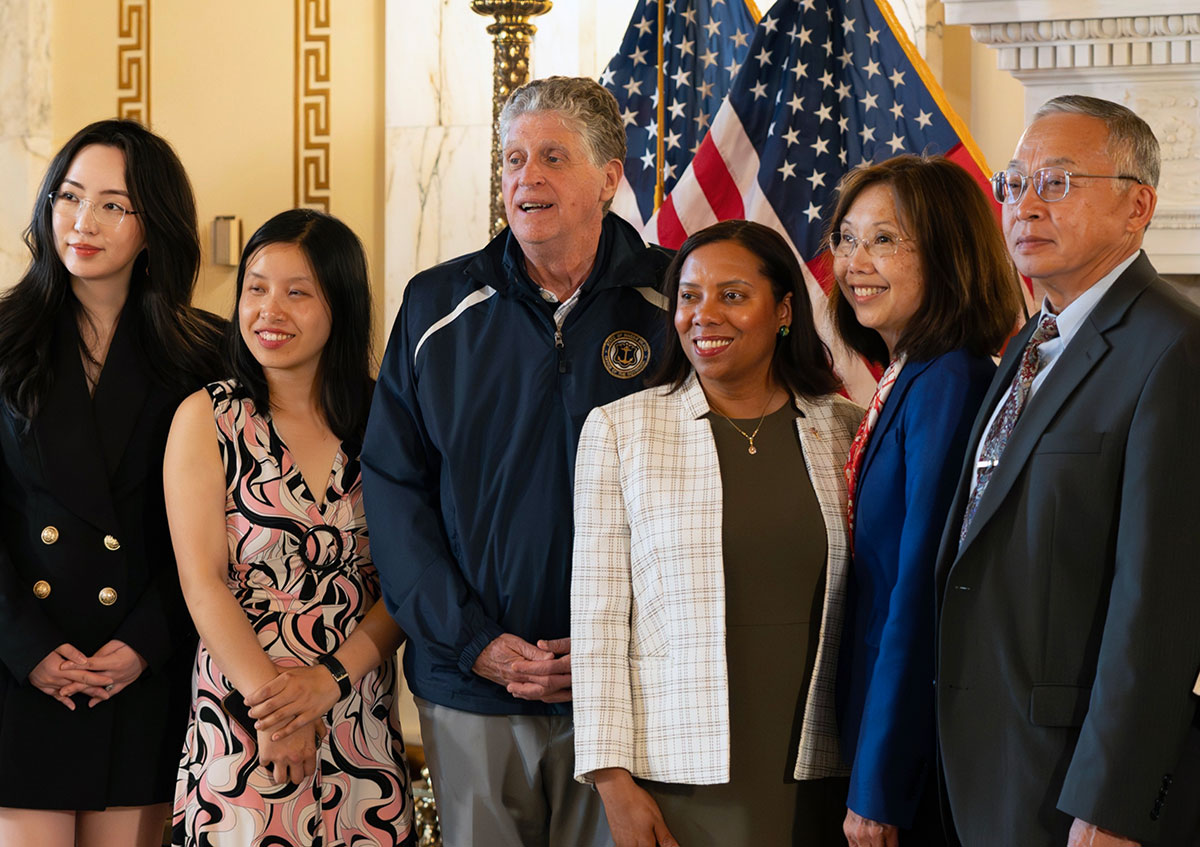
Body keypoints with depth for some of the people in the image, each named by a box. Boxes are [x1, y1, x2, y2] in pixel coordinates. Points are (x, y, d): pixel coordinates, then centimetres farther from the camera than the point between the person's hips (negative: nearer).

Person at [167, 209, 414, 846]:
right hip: (239, 718, -2)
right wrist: (270, 700, -14)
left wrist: (329, 679, -13)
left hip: (361, 718, 2)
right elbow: (203, 583, -6)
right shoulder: (206, 419, 0)